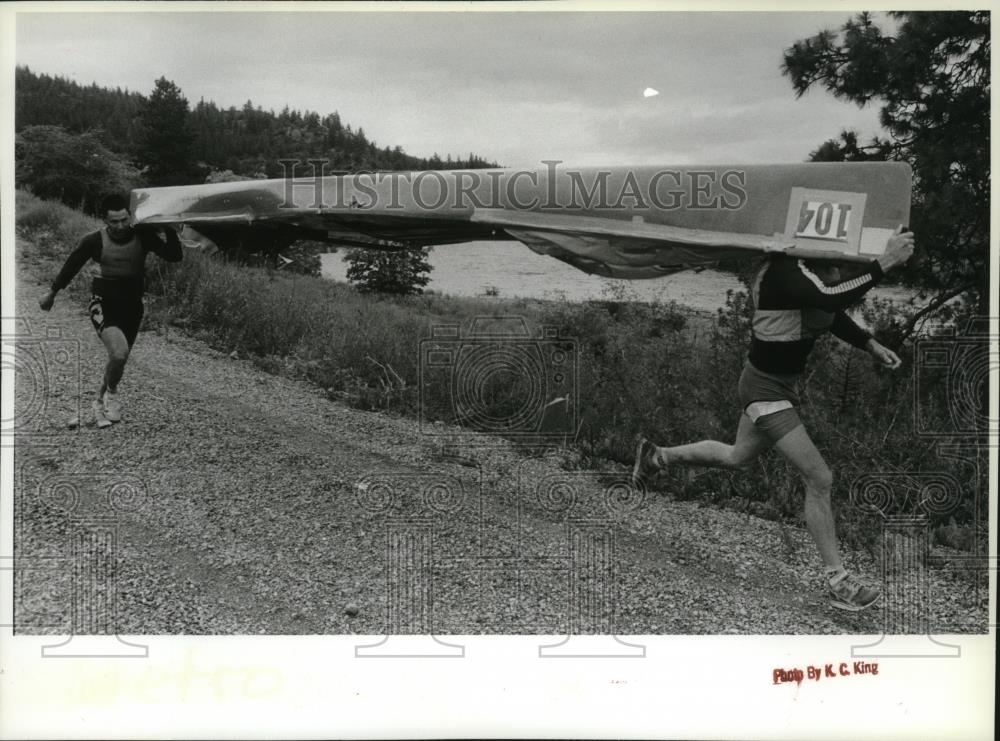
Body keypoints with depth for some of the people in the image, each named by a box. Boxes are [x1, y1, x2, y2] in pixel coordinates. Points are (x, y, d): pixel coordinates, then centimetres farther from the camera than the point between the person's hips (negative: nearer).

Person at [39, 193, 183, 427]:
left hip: (132, 306, 3)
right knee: (119, 352, -27)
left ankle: (100, 402, 40)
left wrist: (169, 229, -23)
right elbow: (71, 266, 4)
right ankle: (111, 393, 3)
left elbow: (175, 256, -11)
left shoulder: (143, 236, -7)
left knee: (118, 359, 14)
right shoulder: (94, 241, -11)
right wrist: (51, 294, 16)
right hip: (103, 305, -3)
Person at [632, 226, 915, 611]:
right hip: (765, 387, -10)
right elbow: (831, 300, -44)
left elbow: (833, 313, 17)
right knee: (819, 479, -9)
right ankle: (838, 582, 2)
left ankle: (657, 456, 47)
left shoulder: (821, 266, 0)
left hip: (781, 383, 10)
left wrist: (871, 344, 6)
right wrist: (884, 262, -43)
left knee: (736, 456, 29)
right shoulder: (788, 268, -27)